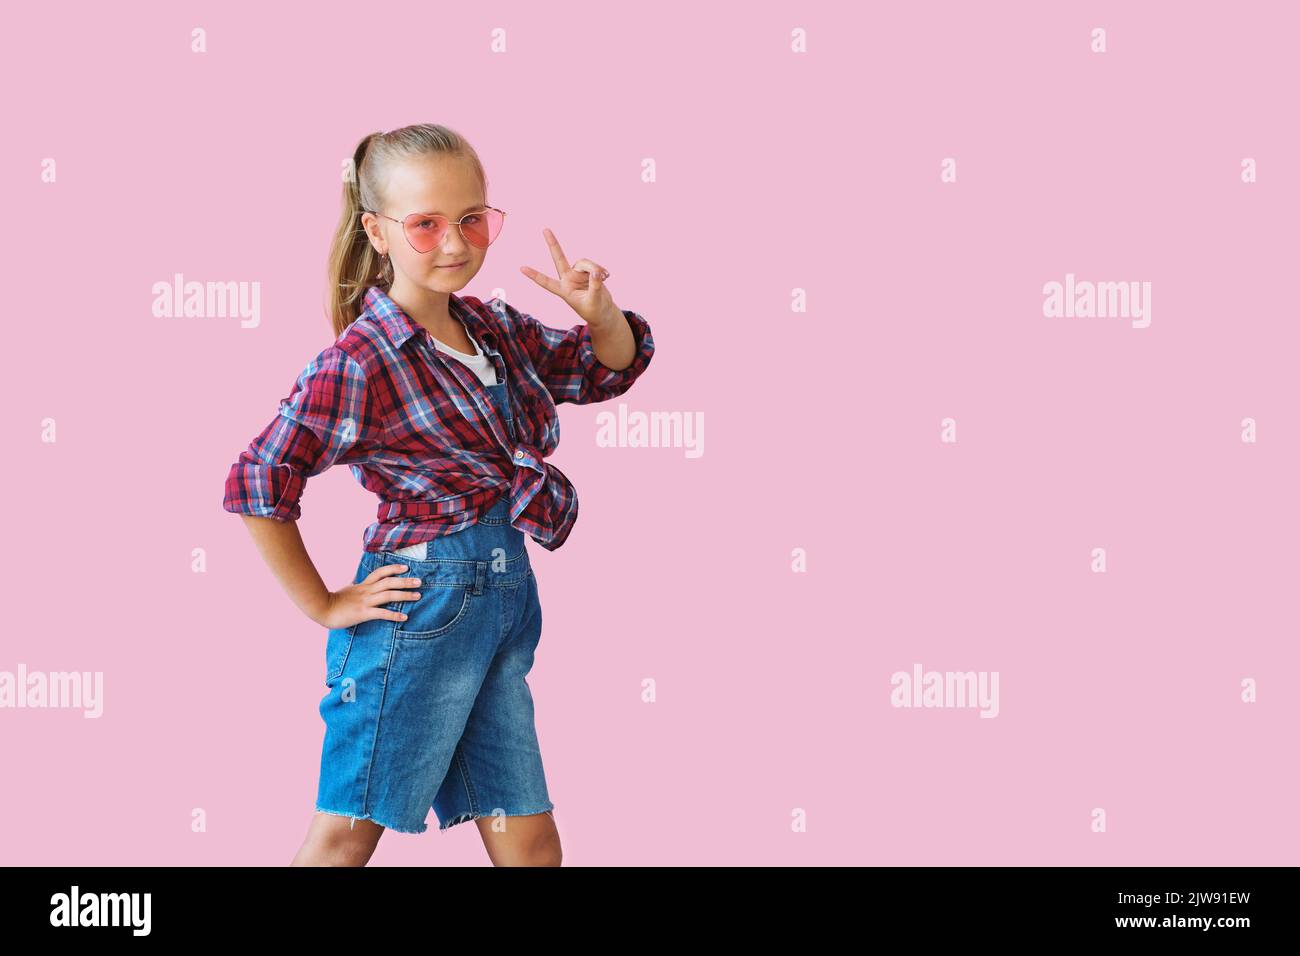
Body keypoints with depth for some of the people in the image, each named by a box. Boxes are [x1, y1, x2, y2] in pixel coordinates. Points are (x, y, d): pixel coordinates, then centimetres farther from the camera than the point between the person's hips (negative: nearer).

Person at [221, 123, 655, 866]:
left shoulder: (494, 328, 6)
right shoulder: (359, 363, -16)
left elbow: (609, 369, 19)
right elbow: (259, 484, -19)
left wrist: (598, 310, -3)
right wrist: (324, 606, -12)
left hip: (505, 601, 7)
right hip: (423, 607, -7)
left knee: (529, 844, 12)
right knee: (350, 831, 2)